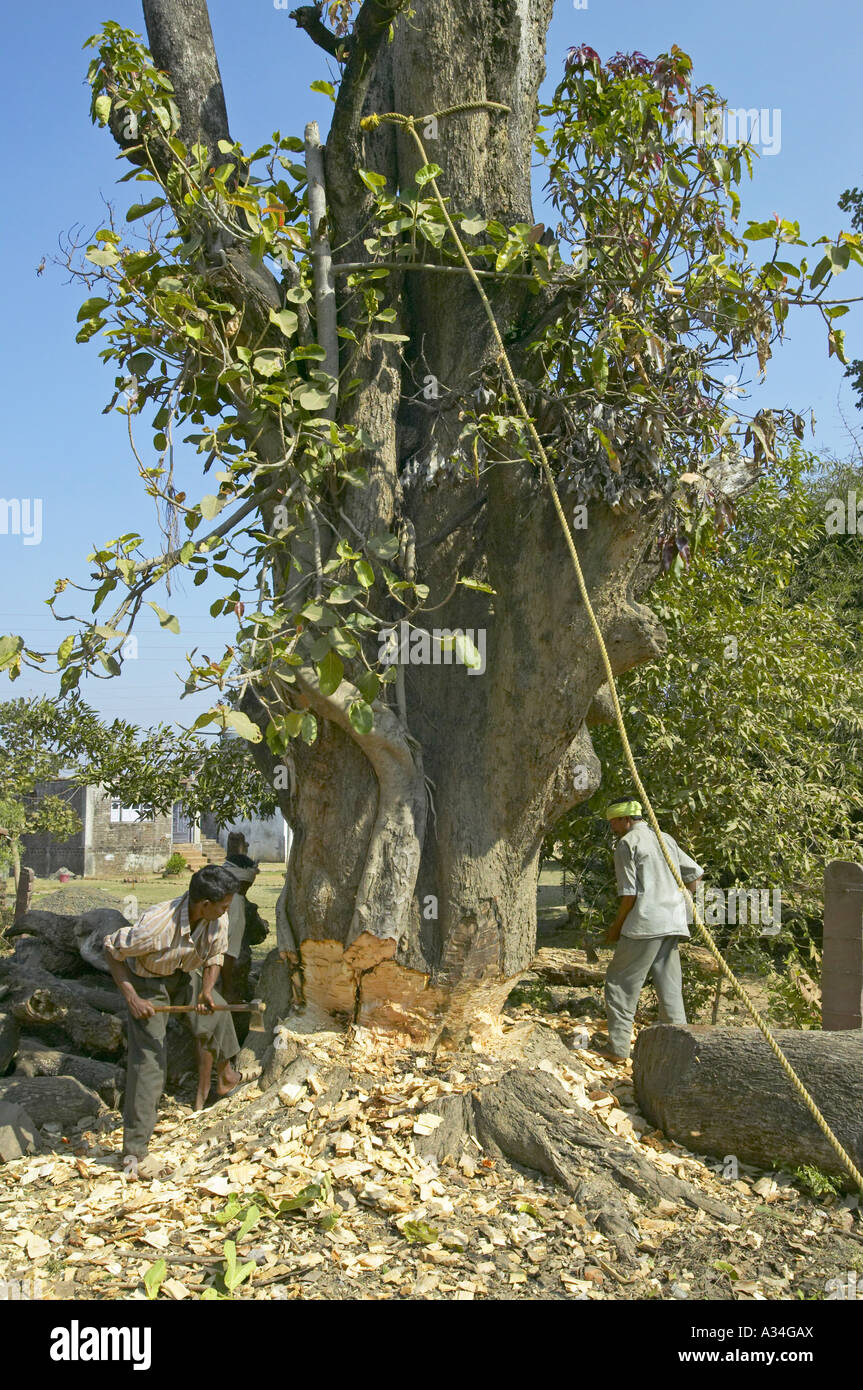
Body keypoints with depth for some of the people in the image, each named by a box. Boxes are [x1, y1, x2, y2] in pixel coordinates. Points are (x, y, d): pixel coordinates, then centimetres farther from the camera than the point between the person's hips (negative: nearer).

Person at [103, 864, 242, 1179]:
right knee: (148, 1058, -11)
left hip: (184, 976, 6)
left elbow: (215, 956, -3)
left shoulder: (218, 920, -20)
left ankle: (226, 1071, 43)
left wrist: (206, 990, -22)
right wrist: (131, 998, -28)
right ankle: (134, 1151, -6)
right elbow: (111, 950, -24)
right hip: (148, 982, -6)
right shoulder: (156, 924, -38)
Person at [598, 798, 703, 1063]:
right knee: (669, 987, 11)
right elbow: (695, 873, 20)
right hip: (673, 922, 8)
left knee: (620, 983, 1)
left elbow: (629, 893, -10)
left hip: (645, 923, -8)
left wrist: (616, 926, 1)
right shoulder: (666, 839, 18)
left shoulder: (627, 843, -4)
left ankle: (618, 1047, 1)